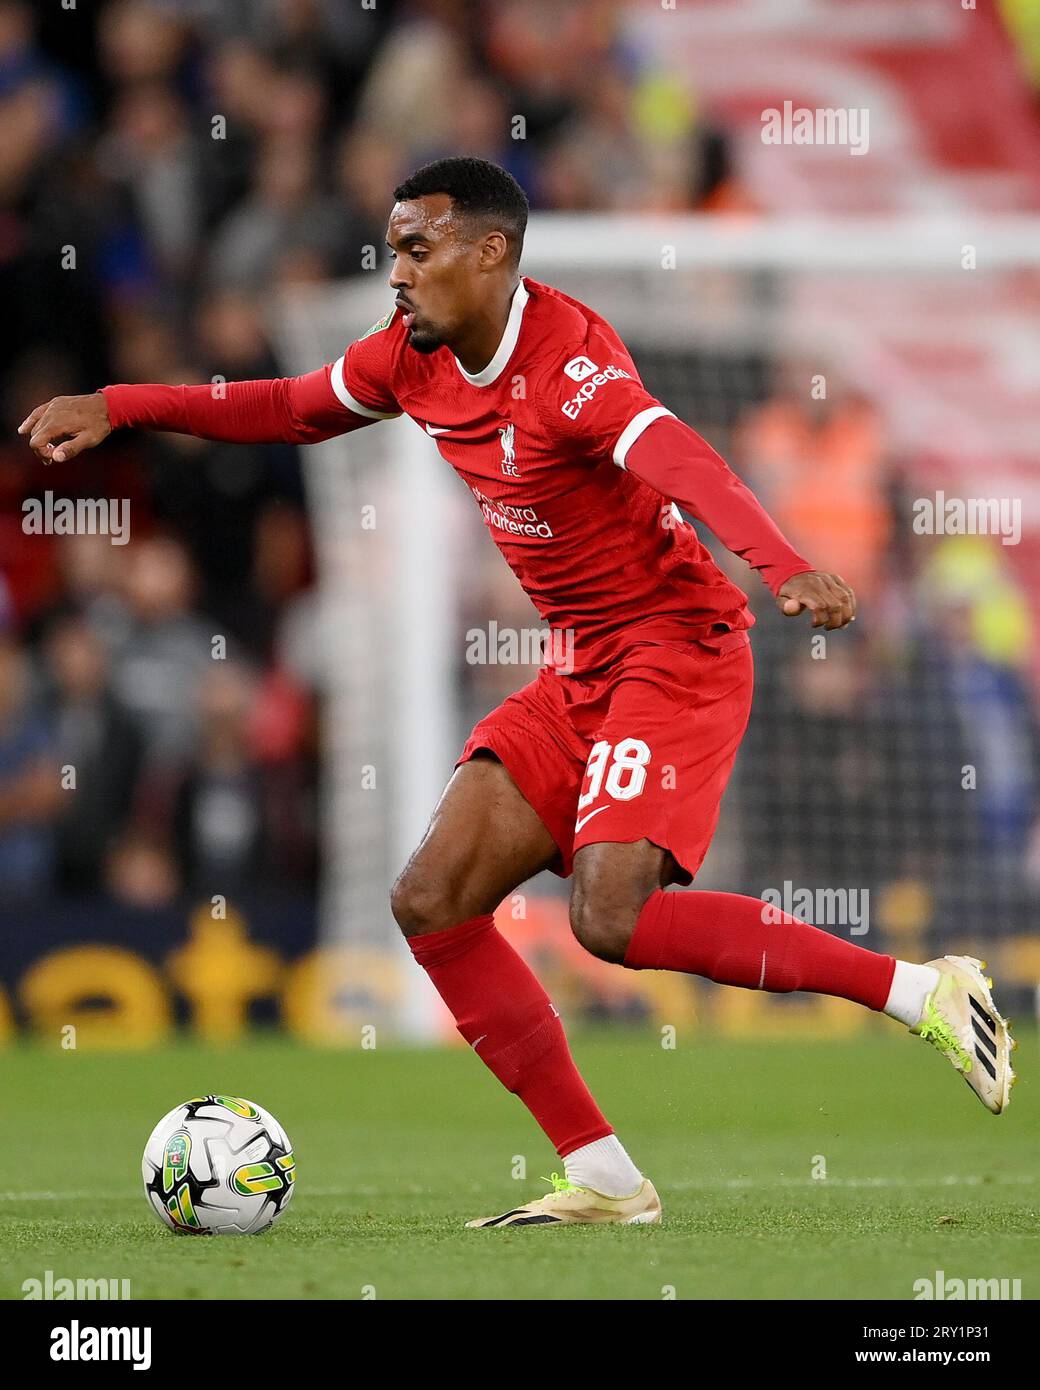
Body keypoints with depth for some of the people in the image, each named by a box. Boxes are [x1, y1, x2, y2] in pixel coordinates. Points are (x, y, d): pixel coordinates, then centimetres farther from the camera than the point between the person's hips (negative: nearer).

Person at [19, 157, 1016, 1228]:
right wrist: (116, 408, 19)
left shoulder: (567, 358, -23)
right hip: (579, 669, 9)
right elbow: (292, 409, 23)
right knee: (431, 903, -2)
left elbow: (684, 466, -40)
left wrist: (783, 569, -57)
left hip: (675, 647, -9)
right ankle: (603, 1180, 2)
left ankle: (920, 991, -13)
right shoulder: (415, 355, 4)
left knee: (612, 917, -25)